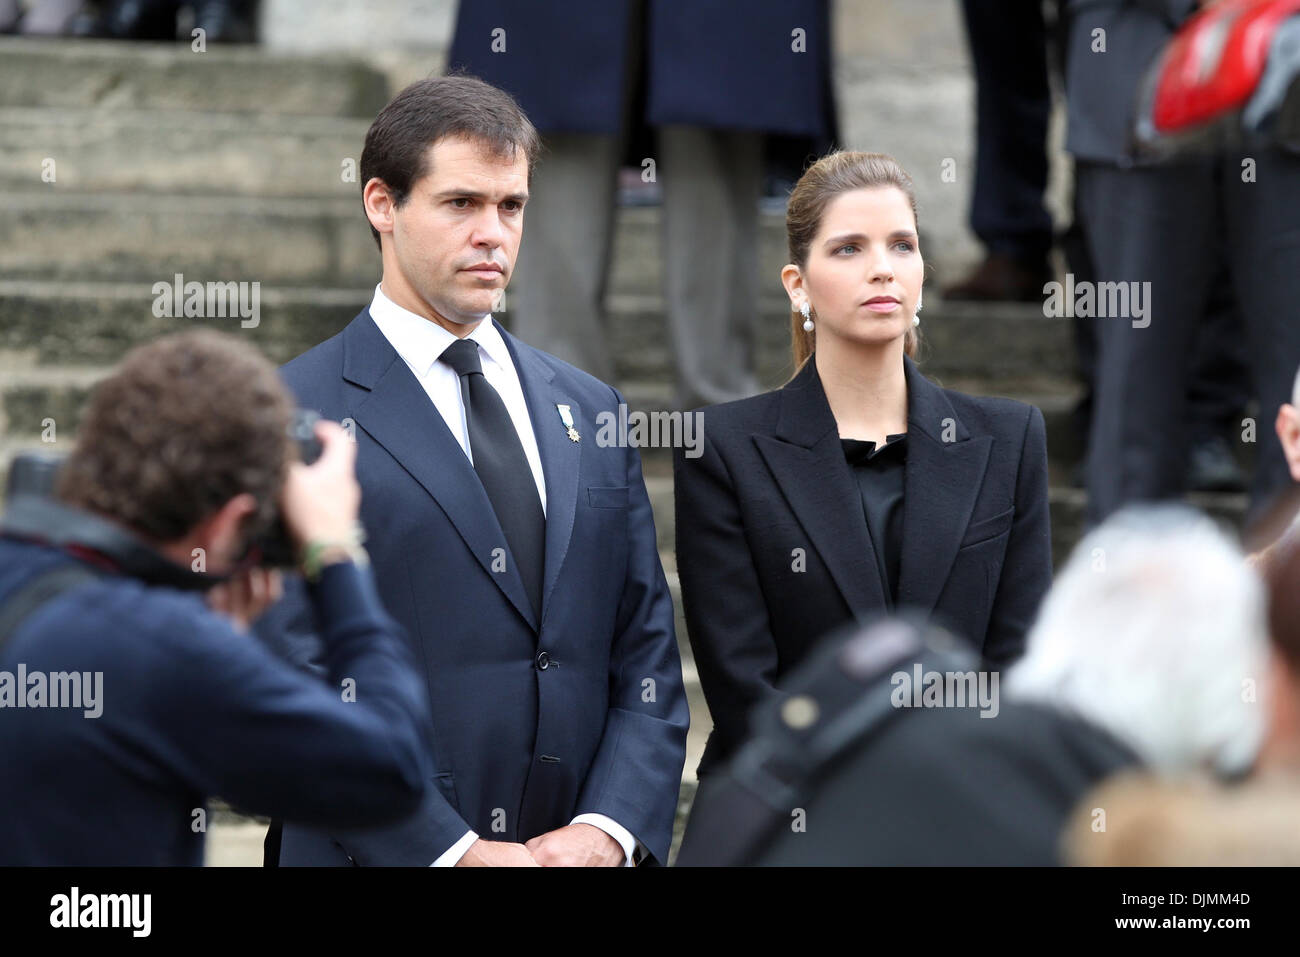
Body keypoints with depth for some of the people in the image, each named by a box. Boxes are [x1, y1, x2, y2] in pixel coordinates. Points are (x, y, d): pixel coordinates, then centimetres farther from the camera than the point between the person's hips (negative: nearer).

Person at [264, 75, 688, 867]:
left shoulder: (591, 412, 12)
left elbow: (648, 659, 10)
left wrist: (608, 830, -6)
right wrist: (453, 851, -17)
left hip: (578, 852, 4)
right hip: (382, 853, -4)